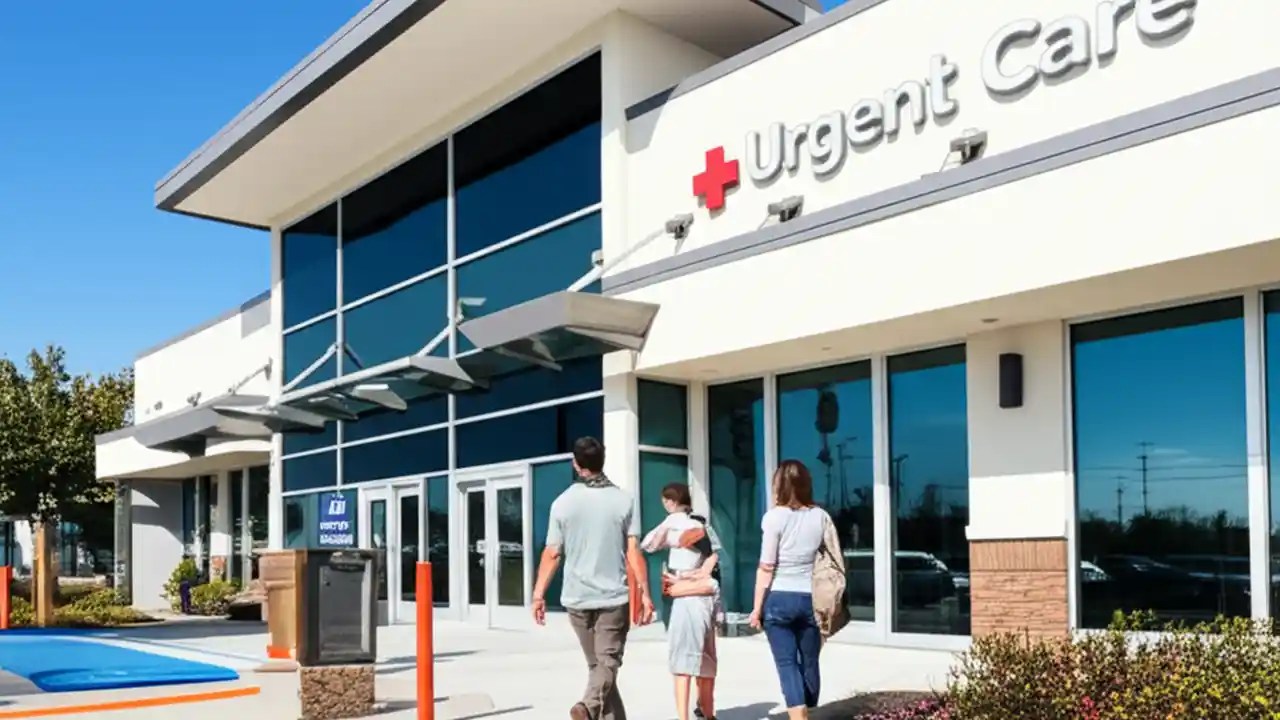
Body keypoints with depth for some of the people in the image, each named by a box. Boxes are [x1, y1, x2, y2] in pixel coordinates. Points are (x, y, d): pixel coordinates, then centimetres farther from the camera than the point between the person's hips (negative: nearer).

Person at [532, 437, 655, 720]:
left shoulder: (563, 502, -1)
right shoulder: (623, 500, -2)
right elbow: (634, 551, -4)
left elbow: (552, 554, -2)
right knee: (608, 661, 0)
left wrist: (538, 594, 6)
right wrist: (645, 594, 0)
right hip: (614, 596, -1)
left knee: (597, 663, 14)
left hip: (577, 597, 2)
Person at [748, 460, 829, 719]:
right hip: (811, 598, 3)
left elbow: (766, 568, -8)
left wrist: (757, 607, -2)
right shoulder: (821, 516, 3)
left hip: (779, 598, -3)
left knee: (787, 662, -2)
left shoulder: (775, 516, -8)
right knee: (809, 662, 12)